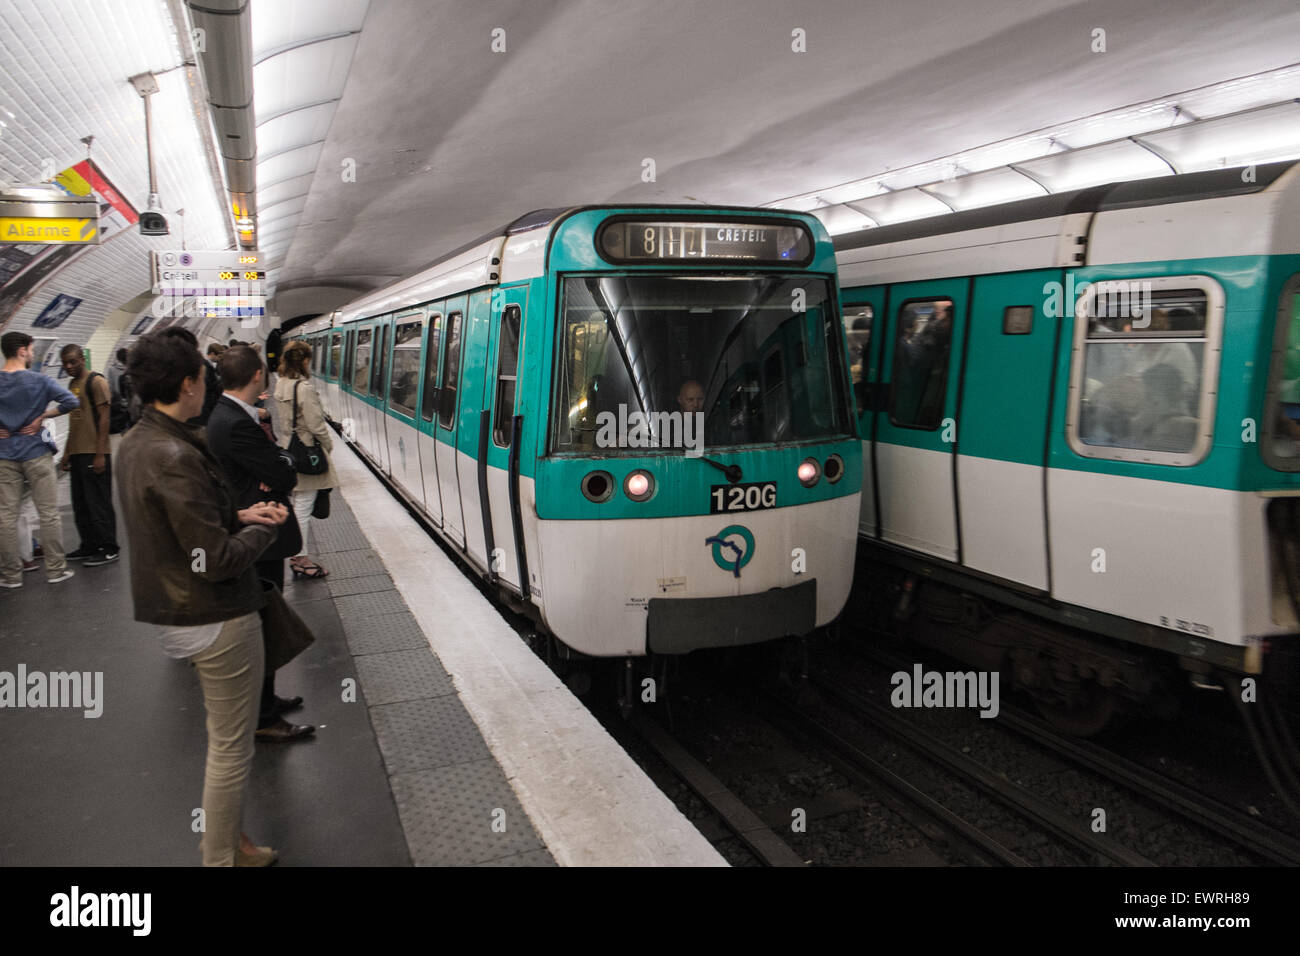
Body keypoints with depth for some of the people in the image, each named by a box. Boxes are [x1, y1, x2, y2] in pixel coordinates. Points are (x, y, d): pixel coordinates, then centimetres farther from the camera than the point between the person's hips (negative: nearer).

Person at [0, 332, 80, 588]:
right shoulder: (39, 381, -7)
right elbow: (71, 402, -16)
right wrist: (42, 418, -7)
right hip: (36, 453, -3)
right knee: (48, 513, 4)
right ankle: (56, 569, 8)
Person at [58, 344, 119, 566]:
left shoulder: (96, 382, -7)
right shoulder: (72, 384, 18)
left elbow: (104, 418, -12)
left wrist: (100, 454, -17)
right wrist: (66, 453, 19)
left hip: (94, 453, -9)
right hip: (77, 453, 9)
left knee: (98, 502, -5)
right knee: (81, 504, 12)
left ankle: (109, 549, 0)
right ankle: (89, 546, 20)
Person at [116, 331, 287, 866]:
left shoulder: (134, 445, 6)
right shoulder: (175, 457, -25)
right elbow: (216, 561, -24)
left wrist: (238, 515, 5)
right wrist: (264, 529, -7)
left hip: (170, 612, 10)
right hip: (215, 619, -10)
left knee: (224, 735, 25)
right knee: (231, 747, 5)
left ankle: (221, 837, 39)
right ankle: (221, 857, 20)